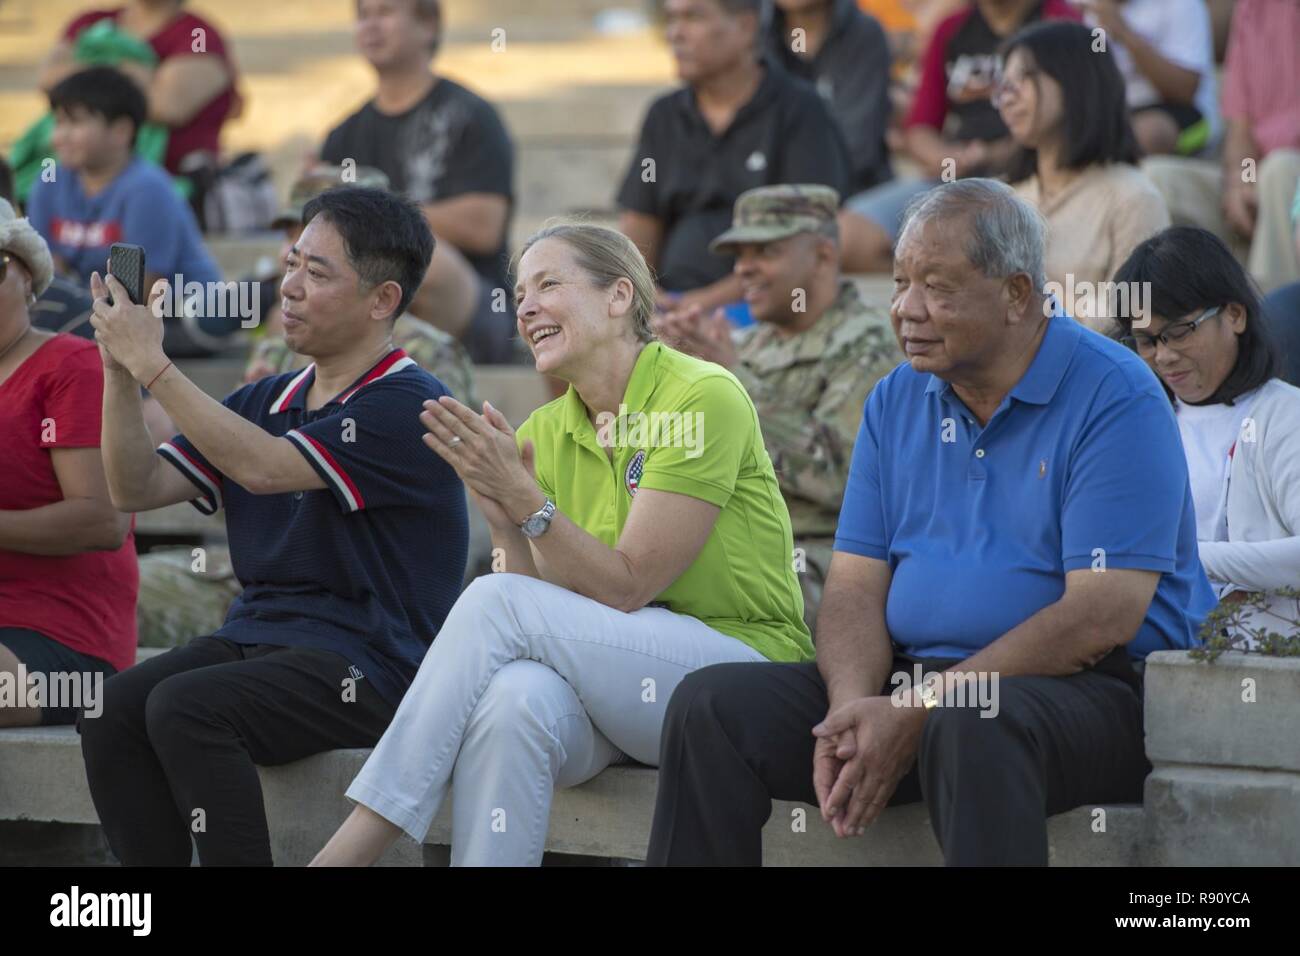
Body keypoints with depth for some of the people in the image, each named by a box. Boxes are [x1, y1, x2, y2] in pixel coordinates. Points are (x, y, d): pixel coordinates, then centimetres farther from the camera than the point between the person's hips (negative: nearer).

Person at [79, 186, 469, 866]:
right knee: (111, 711, -20)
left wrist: (151, 364, -16)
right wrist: (120, 370, -1)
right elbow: (137, 490, 13)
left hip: (366, 662, -7)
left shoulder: (406, 404, -8)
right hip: (253, 634, 7)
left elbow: (266, 469, -20)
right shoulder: (267, 401, 17)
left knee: (183, 707, -30)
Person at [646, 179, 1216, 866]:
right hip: (911, 678, 6)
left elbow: (1104, 616, -18)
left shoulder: (1114, 398, -10)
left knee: (972, 724, -40)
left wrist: (919, 708, -20)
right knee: (710, 704, -11)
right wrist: (853, 707, -15)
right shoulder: (895, 402, 13)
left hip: (1093, 691, -6)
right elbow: (856, 584, 9)